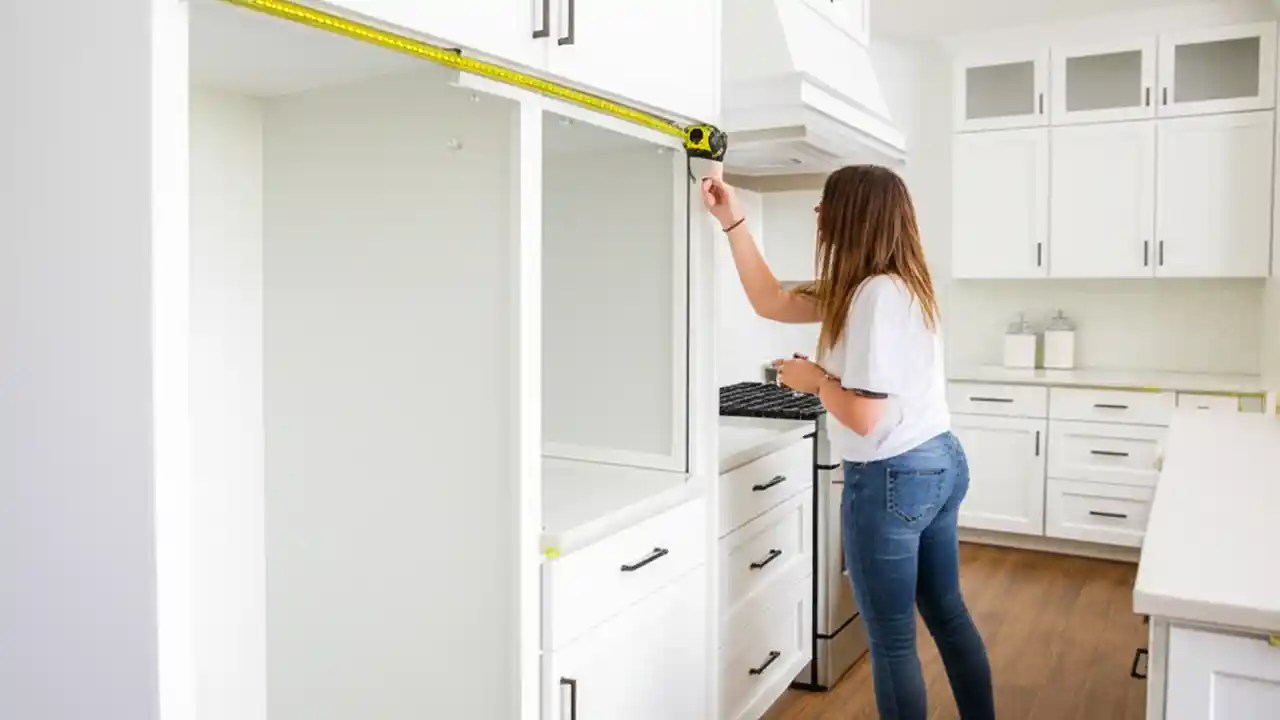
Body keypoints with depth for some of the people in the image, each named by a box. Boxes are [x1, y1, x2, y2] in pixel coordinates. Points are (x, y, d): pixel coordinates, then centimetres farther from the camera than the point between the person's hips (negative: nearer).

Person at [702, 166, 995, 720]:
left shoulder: (876, 294, -22)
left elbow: (863, 416, -25)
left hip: (892, 478, -10)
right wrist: (732, 221, 9)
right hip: (940, 464, 10)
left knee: (892, 641, 6)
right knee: (948, 615, 22)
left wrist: (815, 379, -7)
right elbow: (771, 302, 10)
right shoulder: (896, 284, 8)